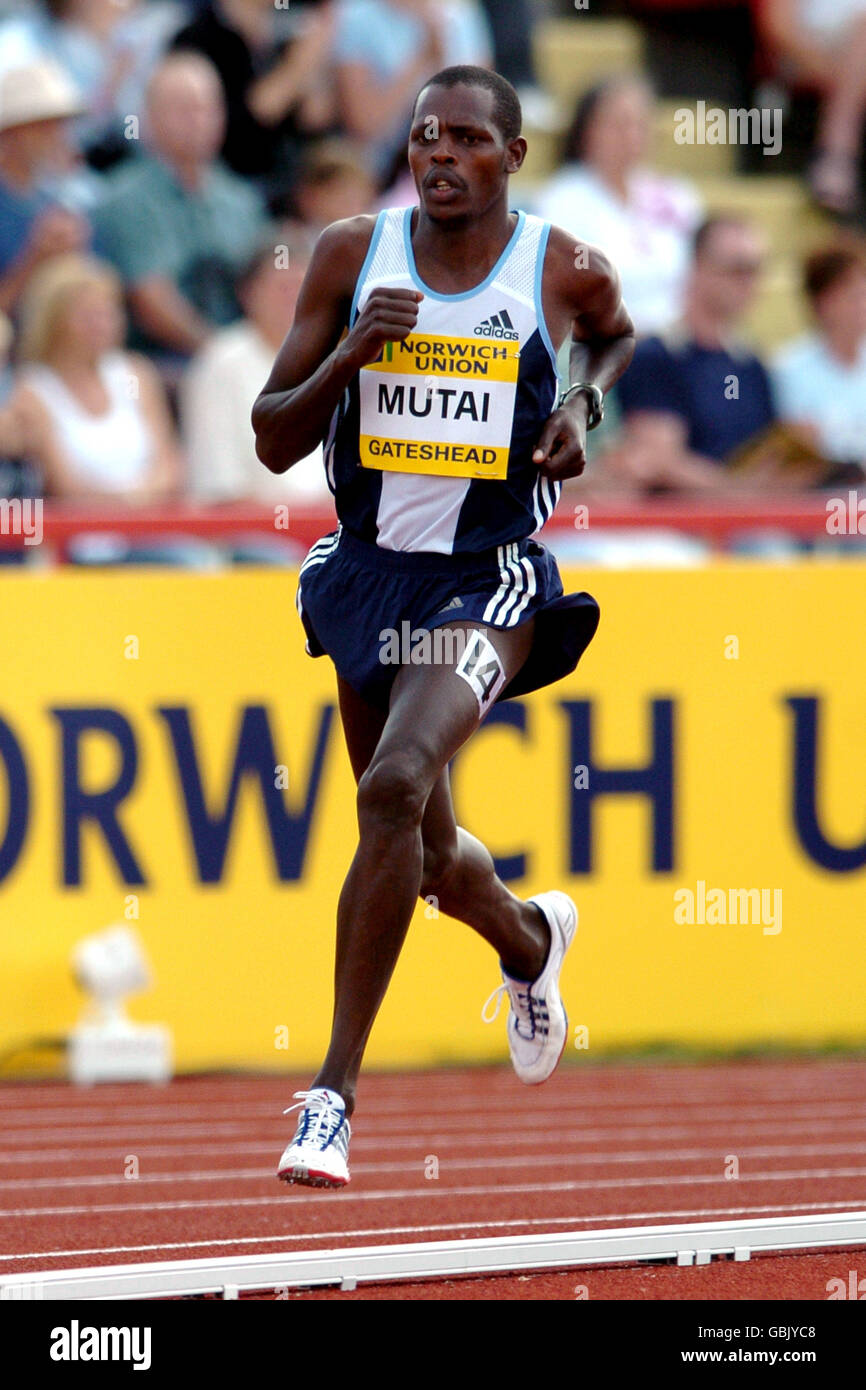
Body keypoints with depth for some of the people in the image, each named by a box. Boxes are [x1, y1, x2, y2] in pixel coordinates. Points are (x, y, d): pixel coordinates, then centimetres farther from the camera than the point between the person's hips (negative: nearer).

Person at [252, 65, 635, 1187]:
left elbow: (616, 336, 21)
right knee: (429, 851, 17)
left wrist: (583, 405, 1)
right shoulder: (352, 254, -3)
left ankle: (334, 1094, -23)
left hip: (492, 577, -4)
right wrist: (350, 354, -19)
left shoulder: (565, 270, -5)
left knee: (395, 789, -27)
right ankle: (532, 941, 55)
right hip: (370, 568, 4)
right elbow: (274, 442, -2)